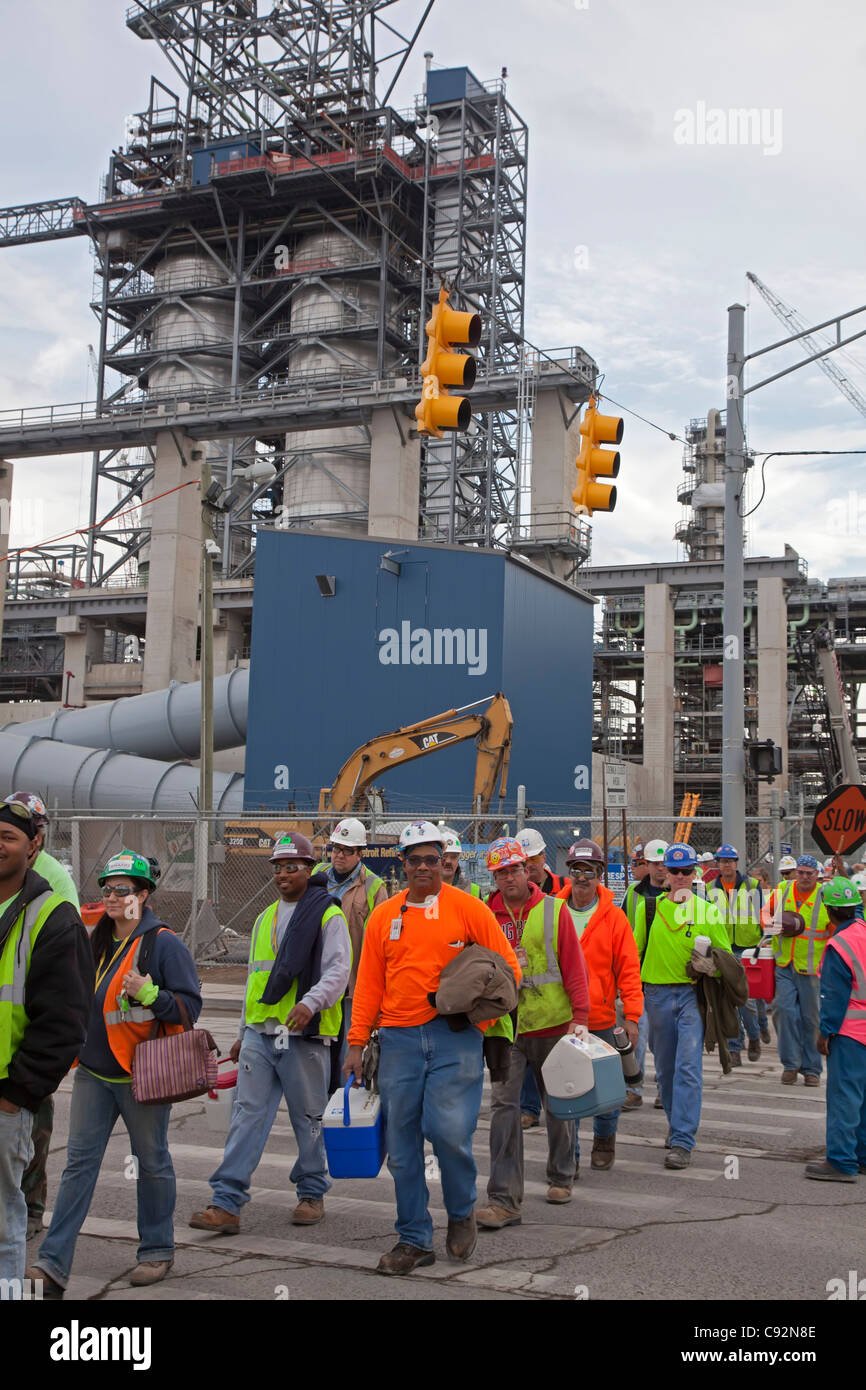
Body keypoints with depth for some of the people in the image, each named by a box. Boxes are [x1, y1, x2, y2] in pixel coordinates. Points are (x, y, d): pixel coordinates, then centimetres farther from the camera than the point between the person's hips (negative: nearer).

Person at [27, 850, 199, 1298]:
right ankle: (53, 1265, 2)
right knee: (79, 1162, 2)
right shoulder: (97, 942, 10)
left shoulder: (164, 944, -10)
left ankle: (157, 1251, 23)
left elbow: (190, 1005, -12)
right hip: (94, 1072, 6)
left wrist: (148, 994, -26)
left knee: (152, 1161, 8)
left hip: (142, 1074, -6)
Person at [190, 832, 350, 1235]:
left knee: (308, 1118, 7)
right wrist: (244, 1031, 22)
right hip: (260, 1034, 5)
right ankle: (227, 1203, -2)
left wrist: (310, 1002, -30)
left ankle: (312, 1194, 24)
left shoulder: (328, 916, -3)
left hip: (305, 1036, -5)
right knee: (247, 1114, -1)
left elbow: (337, 971, -13)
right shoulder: (265, 918, 17)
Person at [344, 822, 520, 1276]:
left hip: (455, 1038, -3)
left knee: (449, 1131, -13)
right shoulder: (383, 916, 10)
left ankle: (461, 1212, 16)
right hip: (399, 1039, 3)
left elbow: (508, 966, 5)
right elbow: (369, 984, 12)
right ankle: (414, 1239, 19)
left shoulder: (469, 909, 2)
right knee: (402, 1145, 5)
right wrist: (357, 1043, 7)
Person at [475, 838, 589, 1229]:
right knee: (504, 1106, -7)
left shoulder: (553, 910, -2)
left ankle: (561, 1177, 35)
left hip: (552, 1024, 0)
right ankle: (504, 1199, -5)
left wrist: (579, 1016, -10)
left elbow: (573, 965, -4)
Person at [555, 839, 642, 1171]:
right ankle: (569, 1156, 9)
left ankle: (604, 1139, 34)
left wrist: (631, 1016, -5)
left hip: (602, 1020, 0)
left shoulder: (614, 917, -1)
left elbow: (629, 970, 0)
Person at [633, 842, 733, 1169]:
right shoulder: (648, 908, 4)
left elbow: (725, 954, 8)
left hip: (693, 994, -2)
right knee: (665, 1068, 13)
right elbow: (634, 951, 11)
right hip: (657, 995, 2)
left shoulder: (707, 910, 1)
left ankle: (682, 1142, -11)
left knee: (688, 1067, -12)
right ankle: (678, 1123, 35)